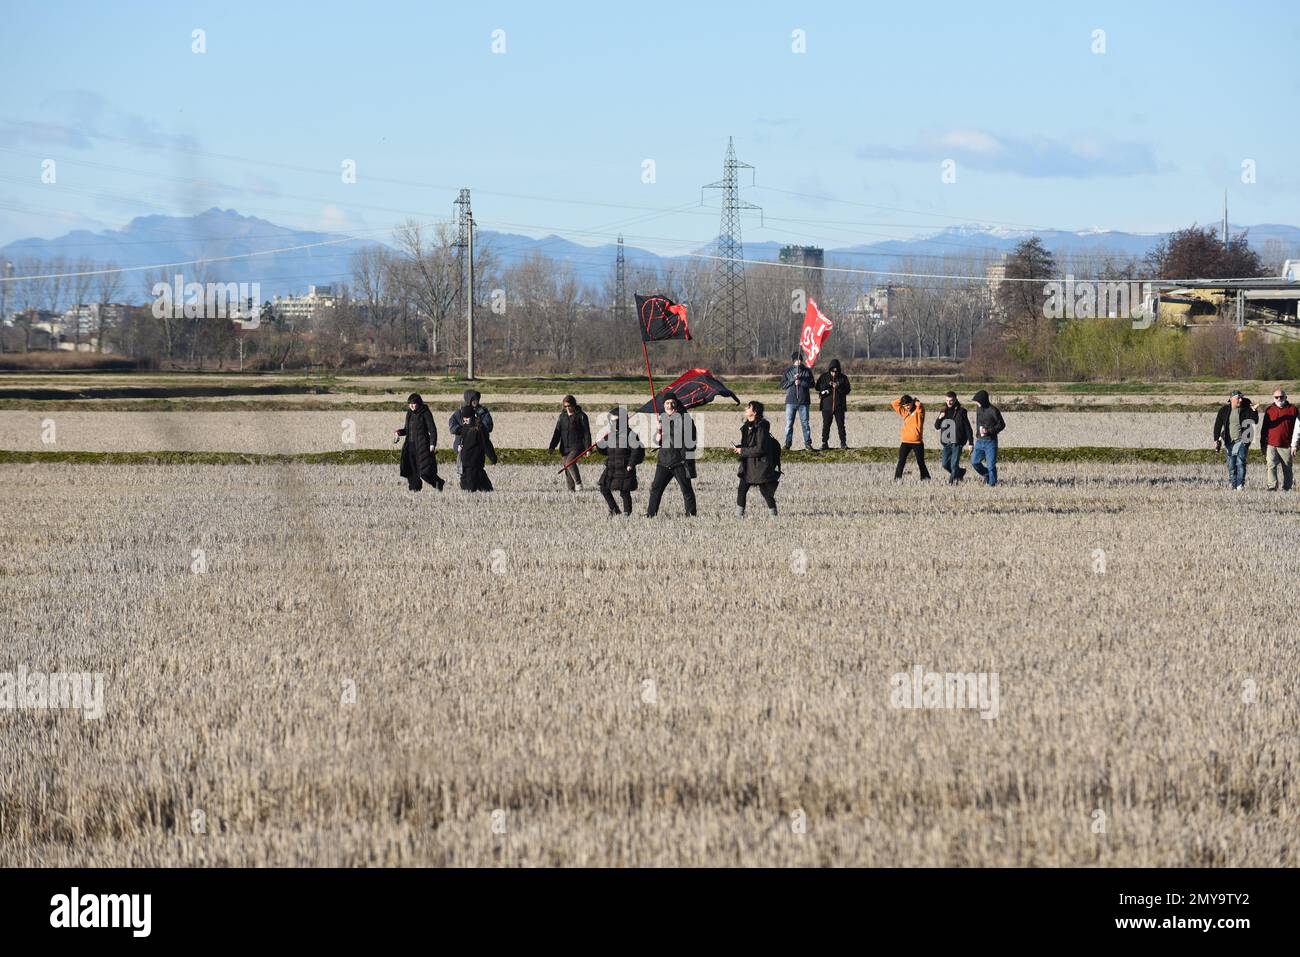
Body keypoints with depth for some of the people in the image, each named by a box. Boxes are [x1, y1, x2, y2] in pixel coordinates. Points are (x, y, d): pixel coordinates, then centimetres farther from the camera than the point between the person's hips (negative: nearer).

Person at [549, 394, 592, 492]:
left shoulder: (581, 416, -4)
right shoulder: (562, 416, 11)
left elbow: (586, 432, -5)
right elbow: (557, 432, 11)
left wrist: (588, 448, -11)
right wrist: (551, 447, 2)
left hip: (577, 446, -6)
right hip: (565, 447, 6)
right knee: (567, 470, 3)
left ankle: (578, 483, -17)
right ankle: (571, 490, 10)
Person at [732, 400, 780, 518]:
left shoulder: (761, 427, -17)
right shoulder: (748, 426, 9)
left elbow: (760, 449, -21)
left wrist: (743, 451, -16)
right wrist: (738, 448, 1)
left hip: (761, 465, -8)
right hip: (748, 466, 8)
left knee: (765, 491, 0)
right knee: (741, 490, 3)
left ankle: (773, 514, 12)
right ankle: (739, 514, 9)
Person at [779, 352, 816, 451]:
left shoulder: (807, 371, 6)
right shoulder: (788, 371, 7)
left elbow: (811, 384, -1)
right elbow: (783, 385, 1)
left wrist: (801, 382, -13)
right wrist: (793, 379, -11)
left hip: (803, 401, 0)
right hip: (791, 401, 0)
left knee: (805, 422, 1)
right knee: (789, 423, 0)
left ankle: (808, 443, 5)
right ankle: (787, 443, 5)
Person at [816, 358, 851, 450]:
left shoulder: (843, 378, 4)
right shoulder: (824, 377, 5)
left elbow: (847, 390, -2)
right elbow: (818, 387, -1)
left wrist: (839, 387, -18)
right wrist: (827, 385, -16)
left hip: (839, 406, 0)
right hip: (827, 406, 0)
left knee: (841, 425, 2)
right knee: (826, 425, 1)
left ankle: (843, 442, 8)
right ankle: (824, 443, 7)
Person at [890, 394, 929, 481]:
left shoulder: (919, 411, -2)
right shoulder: (904, 412, 12)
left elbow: (919, 405, -24)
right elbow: (893, 404, 14)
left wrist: (915, 401, -3)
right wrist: (902, 398, 6)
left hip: (917, 442, -3)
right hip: (905, 442, 3)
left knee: (921, 463, 6)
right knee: (901, 462, -5)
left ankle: (926, 479, 18)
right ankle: (897, 479, -5)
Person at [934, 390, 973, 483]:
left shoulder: (961, 411, -6)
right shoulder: (943, 411, 10)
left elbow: (967, 427, -4)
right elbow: (937, 426, 14)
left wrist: (970, 442, -9)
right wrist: (939, 418, -7)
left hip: (957, 442, -6)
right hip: (946, 442, 6)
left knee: (954, 464, -8)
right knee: (945, 464, 8)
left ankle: (952, 481, 2)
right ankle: (960, 472, 30)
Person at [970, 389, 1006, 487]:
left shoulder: (993, 410, -13)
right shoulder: (979, 409, 8)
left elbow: (1002, 424, -10)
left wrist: (989, 430, -20)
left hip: (990, 441, -7)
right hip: (979, 441, 7)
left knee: (991, 464, -4)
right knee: (974, 462, 6)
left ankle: (992, 483, 4)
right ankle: (986, 475, 28)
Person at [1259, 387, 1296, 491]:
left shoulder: (1292, 409, 5)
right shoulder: (1269, 410, 11)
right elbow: (1264, 428, 14)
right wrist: (1262, 444, 10)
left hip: (1286, 446, -1)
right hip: (1271, 445, 1)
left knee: (1287, 469, 6)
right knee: (1271, 466, -13)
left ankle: (1286, 488, 14)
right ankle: (1272, 487, -16)